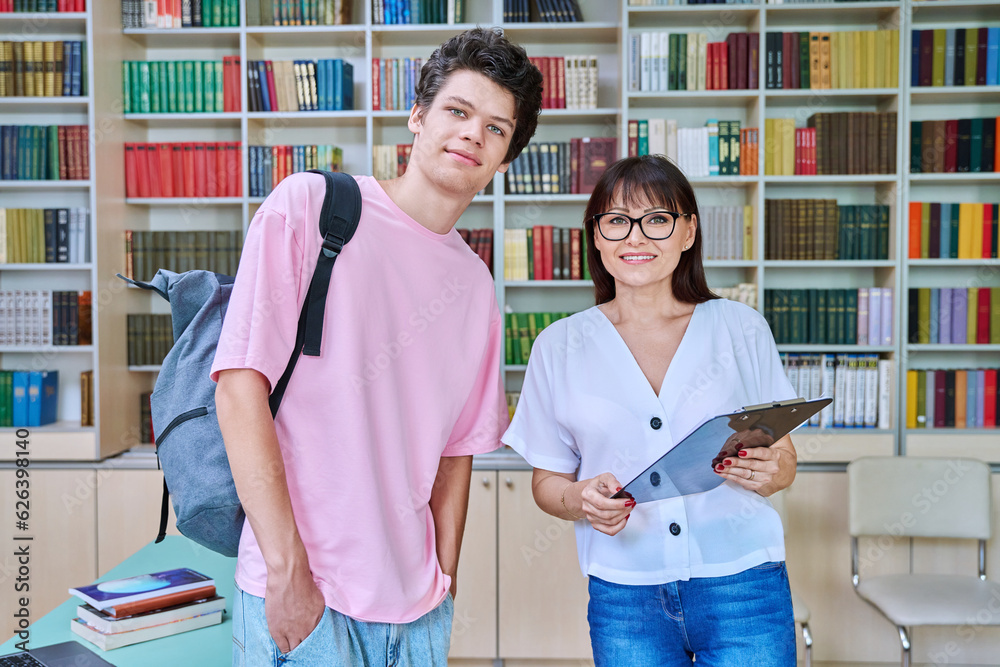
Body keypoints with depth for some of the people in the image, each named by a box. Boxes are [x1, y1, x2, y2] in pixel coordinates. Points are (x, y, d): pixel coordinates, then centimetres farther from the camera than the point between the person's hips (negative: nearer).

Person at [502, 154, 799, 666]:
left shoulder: (741, 328, 3)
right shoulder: (559, 346, 2)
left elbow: (783, 461, 9)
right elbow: (546, 479, 7)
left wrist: (768, 471, -13)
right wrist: (582, 500, -14)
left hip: (743, 588, 0)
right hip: (624, 598, 0)